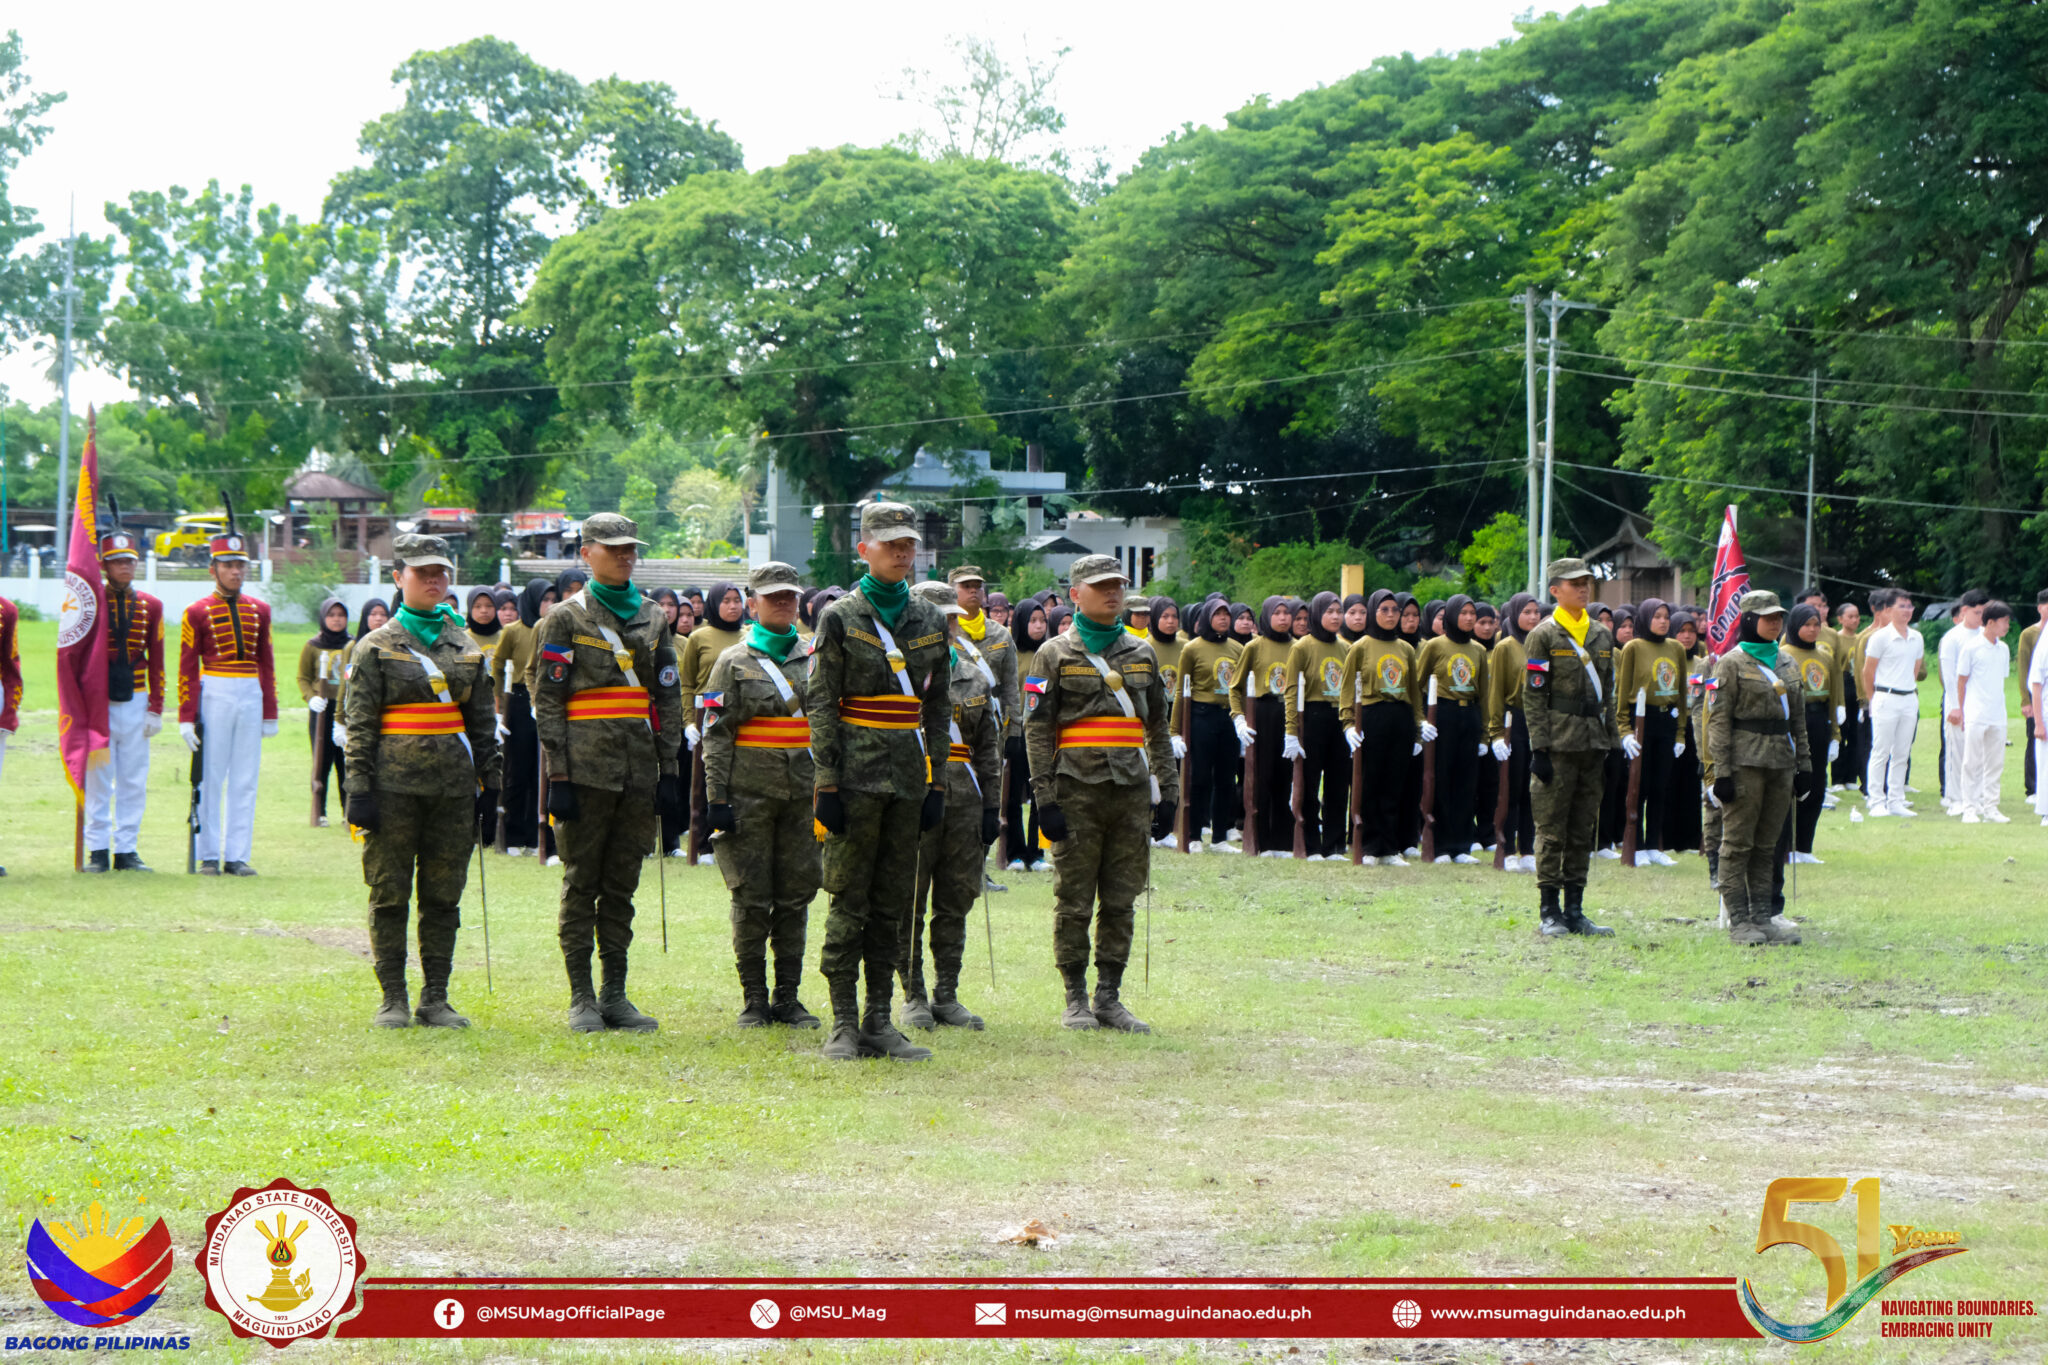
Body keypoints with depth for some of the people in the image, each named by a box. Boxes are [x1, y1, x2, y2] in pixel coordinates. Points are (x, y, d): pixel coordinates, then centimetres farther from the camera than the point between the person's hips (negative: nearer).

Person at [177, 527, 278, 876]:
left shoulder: (259, 611, 11)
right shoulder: (197, 613, 0)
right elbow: (187, 668, -1)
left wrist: (270, 713, 10)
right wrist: (187, 717, -6)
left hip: (251, 698, 4)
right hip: (214, 698, -3)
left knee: (245, 781, 3)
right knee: (211, 779, -1)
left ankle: (238, 857, 7)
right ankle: (209, 857, 4)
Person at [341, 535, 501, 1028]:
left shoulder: (466, 645, 12)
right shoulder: (377, 646, 0)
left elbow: (483, 721, 15)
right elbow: (359, 724, -3)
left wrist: (489, 783, 11)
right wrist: (359, 789, -9)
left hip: (453, 784, 4)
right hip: (395, 781, -3)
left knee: (444, 894, 5)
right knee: (390, 894, 0)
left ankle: (436, 999, 12)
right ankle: (393, 999, 7)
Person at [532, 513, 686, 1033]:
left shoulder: (654, 618, 14)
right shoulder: (565, 618, 0)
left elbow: (669, 699, 14)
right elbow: (548, 702, -4)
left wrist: (669, 770, 8)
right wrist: (558, 776, -10)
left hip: (639, 770, 4)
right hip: (587, 768, -4)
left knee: (622, 884, 8)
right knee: (581, 883, -1)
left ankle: (615, 995, 12)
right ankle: (581, 999, 3)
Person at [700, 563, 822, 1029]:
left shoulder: (816, 658, 12)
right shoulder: (733, 663, 2)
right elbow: (715, 734, -1)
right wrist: (716, 797, -9)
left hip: (803, 792, 3)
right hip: (750, 789, -3)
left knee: (797, 894, 4)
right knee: (751, 898, -2)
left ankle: (788, 997, 11)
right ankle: (754, 999, 5)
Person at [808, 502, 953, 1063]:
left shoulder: (930, 620, 11)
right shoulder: (840, 617, -3)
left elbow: (939, 706, 14)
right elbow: (821, 705, -5)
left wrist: (937, 783, 9)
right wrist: (827, 784, -11)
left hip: (908, 778, 5)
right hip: (858, 775, -5)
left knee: (894, 902, 7)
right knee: (849, 900, -3)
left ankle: (880, 1022, 12)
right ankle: (843, 1024, 0)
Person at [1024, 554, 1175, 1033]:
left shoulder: (1142, 654, 14)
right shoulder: (1056, 655, 1)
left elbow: (1158, 727, 18)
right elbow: (1037, 729, -2)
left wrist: (1168, 788, 10)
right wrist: (1045, 797, -9)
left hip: (1131, 792, 4)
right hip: (1077, 790, -4)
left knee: (1121, 902, 5)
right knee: (1074, 901, -1)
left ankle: (1109, 997, 11)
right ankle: (1075, 999, 7)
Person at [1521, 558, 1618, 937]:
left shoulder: (1602, 635, 14)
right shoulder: (1544, 635, -4)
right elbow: (1533, 696, -7)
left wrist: (1611, 747, 13)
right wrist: (1539, 748, -13)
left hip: (1593, 745, 6)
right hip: (1559, 744, -6)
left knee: (1584, 830, 8)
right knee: (1552, 830, -3)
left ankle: (1575, 911, 13)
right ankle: (1550, 913, 1)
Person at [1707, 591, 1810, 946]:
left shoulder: (1786, 663, 15)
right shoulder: (1731, 663, -5)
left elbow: (1797, 717, 20)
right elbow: (1718, 719, -9)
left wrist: (1803, 763, 14)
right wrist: (1722, 771, -14)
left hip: (1780, 762, 6)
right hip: (1746, 760, -6)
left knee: (1767, 844, 9)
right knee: (1738, 843, -3)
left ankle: (1762, 917, 13)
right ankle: (1738, 921, -1)